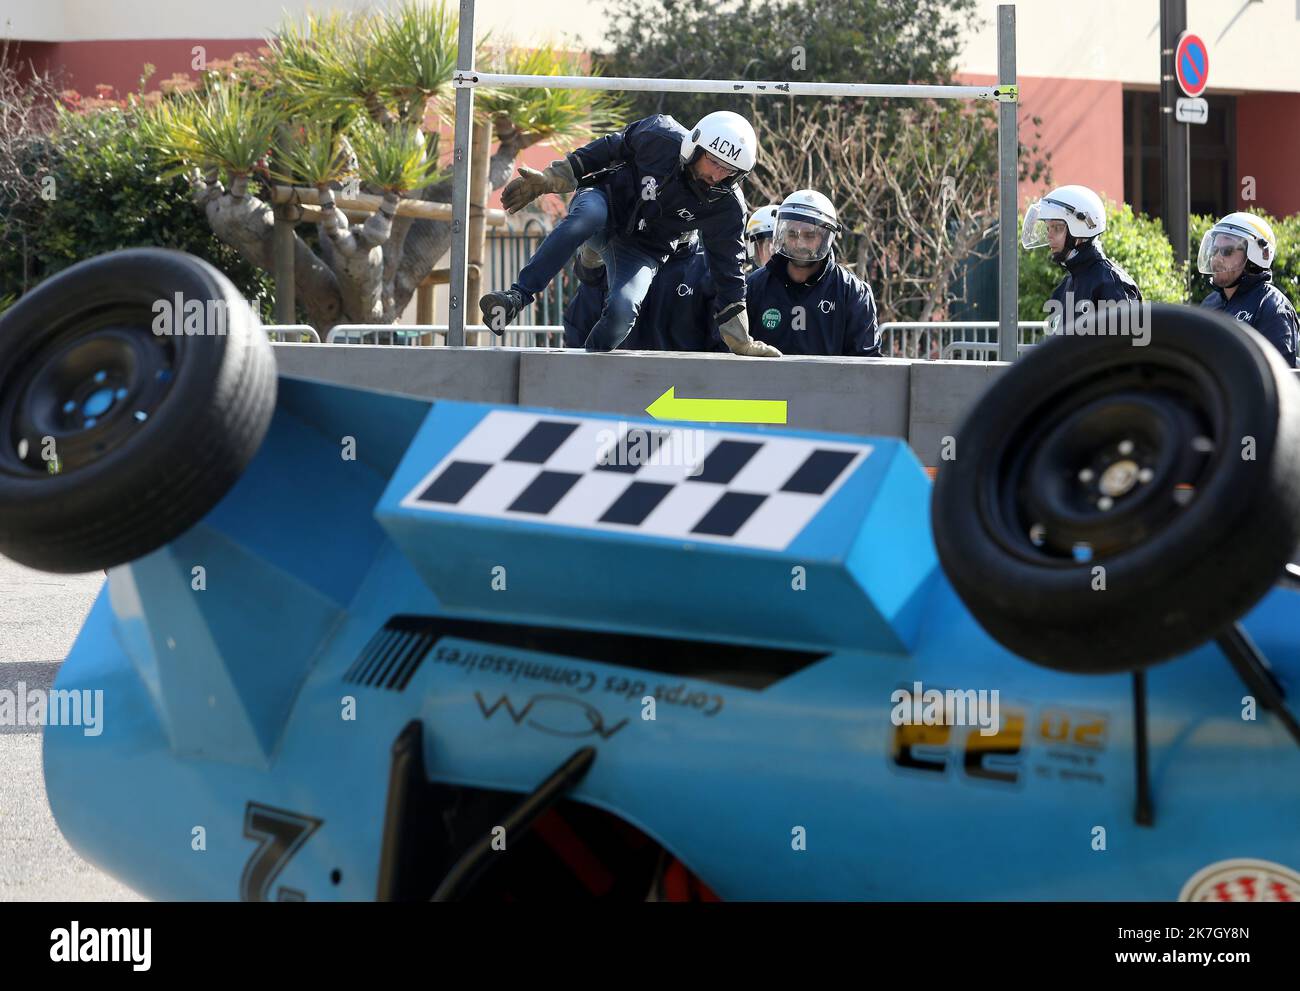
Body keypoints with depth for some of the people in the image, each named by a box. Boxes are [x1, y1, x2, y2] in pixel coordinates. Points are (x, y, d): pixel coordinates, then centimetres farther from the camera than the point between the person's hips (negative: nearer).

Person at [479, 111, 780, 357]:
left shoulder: (727, 207, -18)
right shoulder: (660, 136, -21)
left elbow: (728, 271, -10)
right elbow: (610, 148, -5)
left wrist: (741, 342, -8)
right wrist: (546, 180, -5)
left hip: (641, 251, 1)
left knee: (623, 309, -30)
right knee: (587, 215, -40)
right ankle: (517, 297, -39)